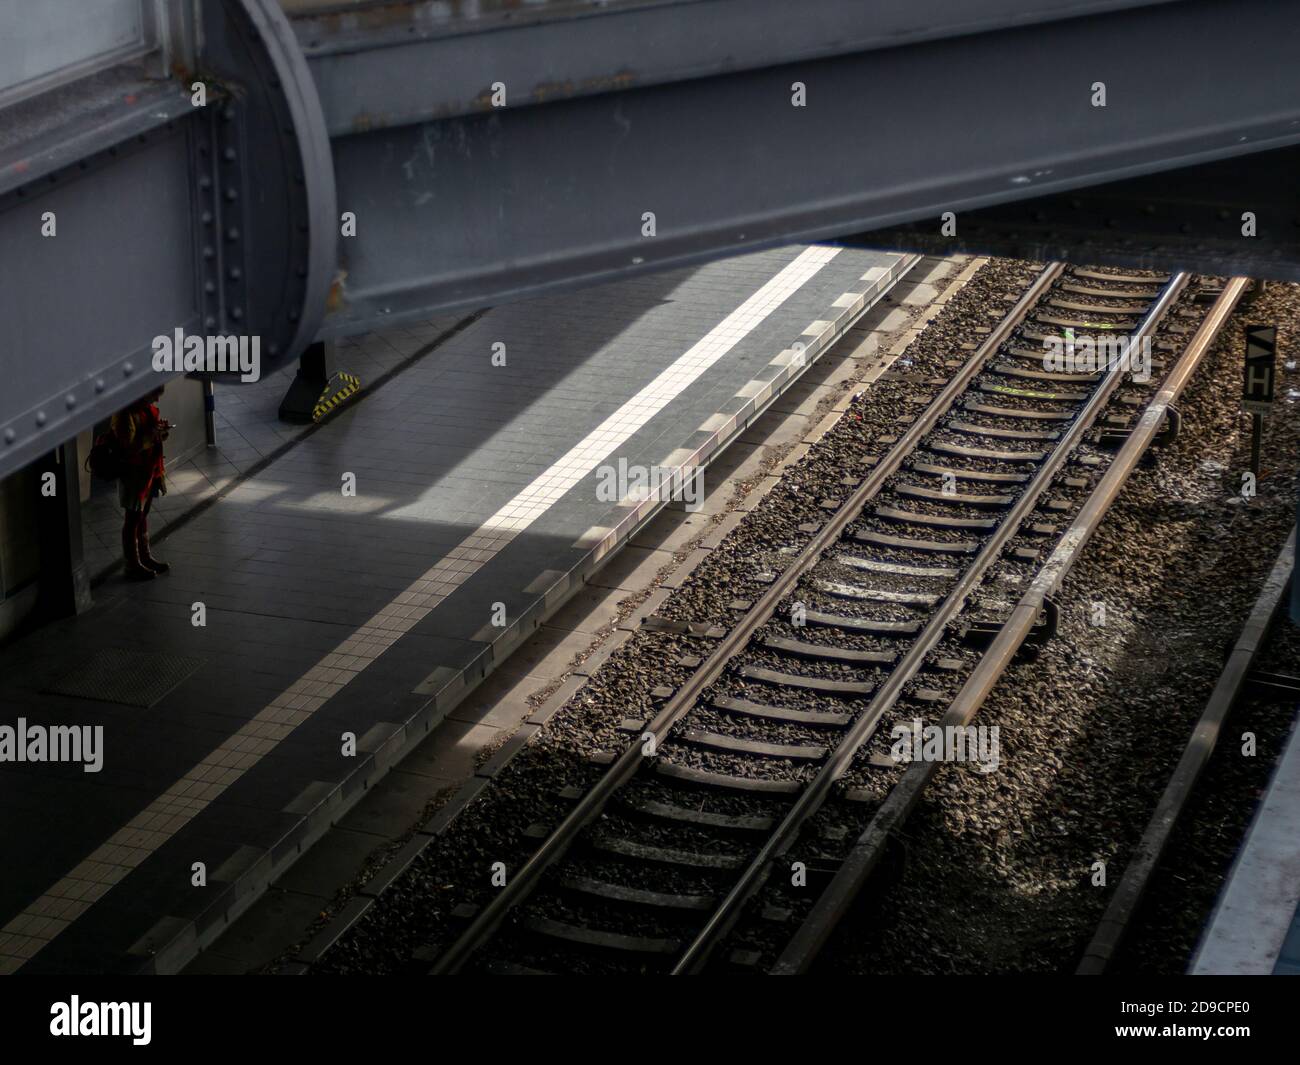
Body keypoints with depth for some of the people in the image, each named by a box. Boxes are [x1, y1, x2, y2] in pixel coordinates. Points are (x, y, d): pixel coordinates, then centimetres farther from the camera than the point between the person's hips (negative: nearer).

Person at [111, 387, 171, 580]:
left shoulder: (148, 409, 4)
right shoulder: (126, 414, -23)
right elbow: (129, 447, -26)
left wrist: (160, 431, -4)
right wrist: (151, 435, -24)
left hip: (150, 470, 9)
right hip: (134, 472, -9)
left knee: (143, 514, 19)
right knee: (133, 518, 2)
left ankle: (145, 557, 31)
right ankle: (132, 565, 11)